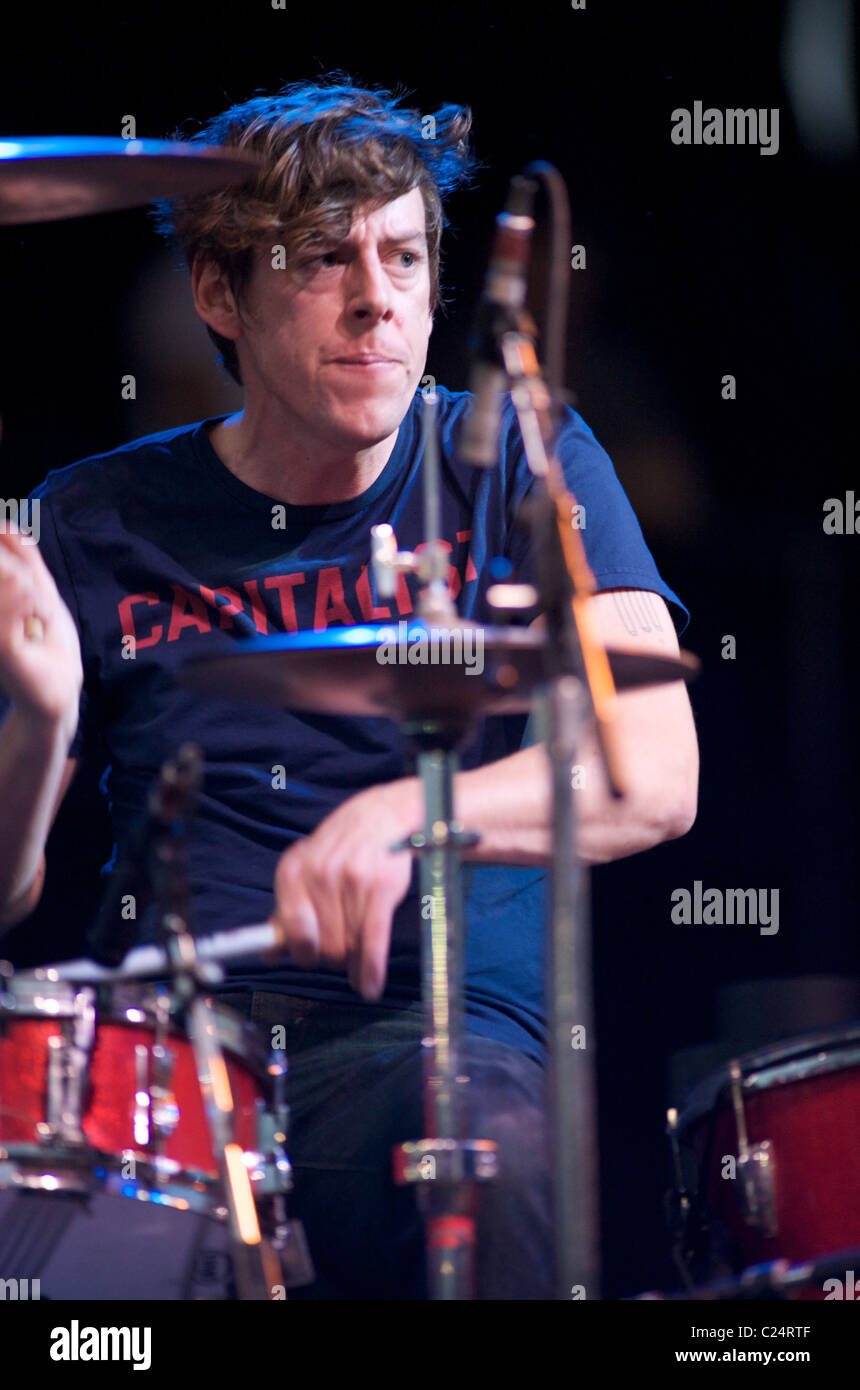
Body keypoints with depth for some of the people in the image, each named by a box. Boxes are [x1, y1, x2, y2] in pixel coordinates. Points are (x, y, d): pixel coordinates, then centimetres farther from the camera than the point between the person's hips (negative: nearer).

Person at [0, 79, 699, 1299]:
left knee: (495, 1153, -36)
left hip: (437, 1028, -1)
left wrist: (407, 817, -26)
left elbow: (658, 779, -8)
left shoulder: (519, 467, 6)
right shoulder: (101, 524, 10)